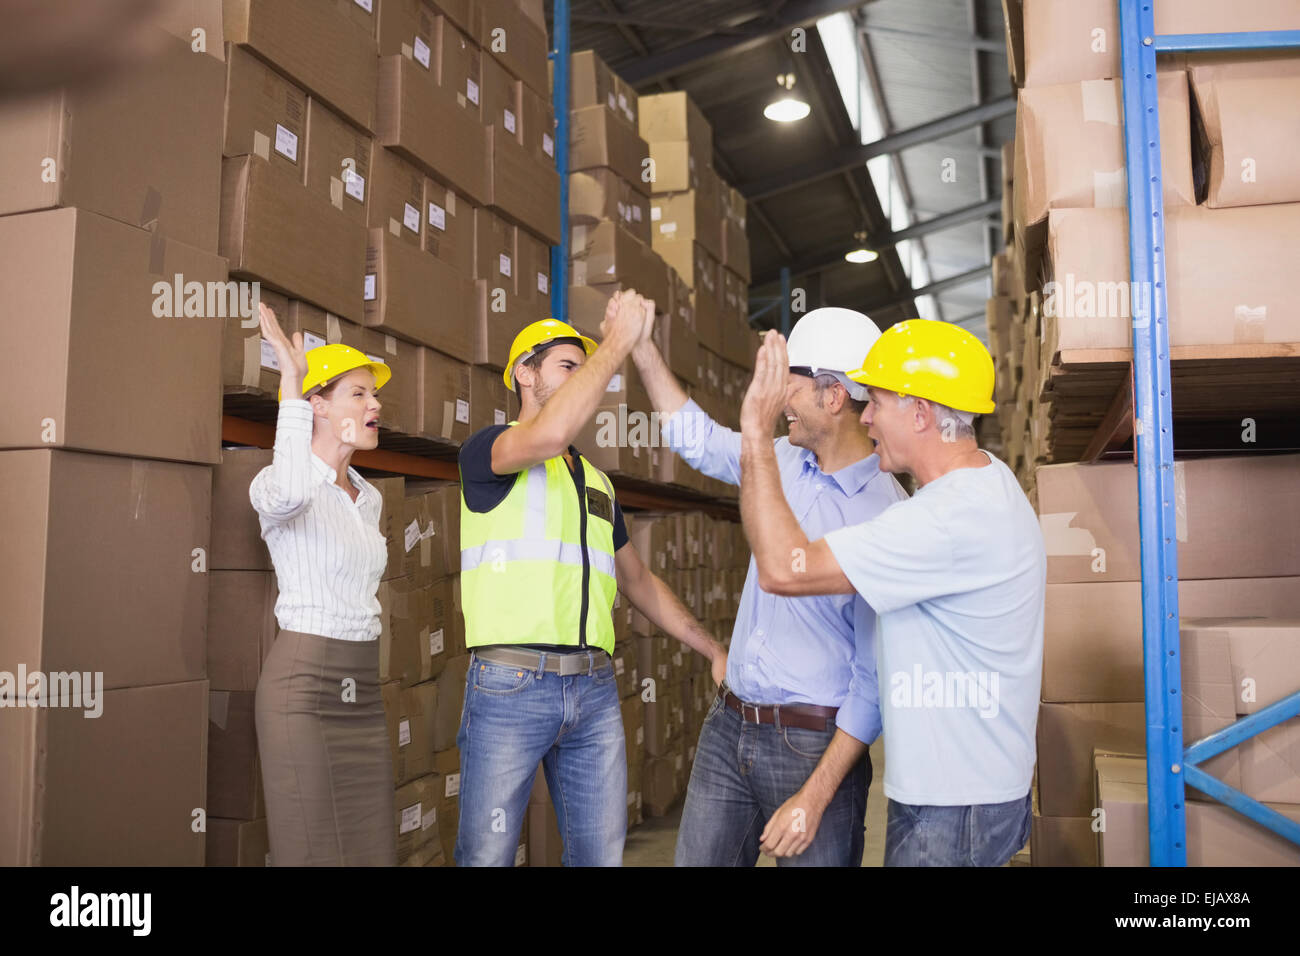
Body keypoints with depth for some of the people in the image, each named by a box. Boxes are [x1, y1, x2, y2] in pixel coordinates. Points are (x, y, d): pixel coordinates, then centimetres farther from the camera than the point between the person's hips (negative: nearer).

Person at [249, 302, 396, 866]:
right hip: (303, 684, -7)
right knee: (313, 851, -3)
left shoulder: (369, 499, 15)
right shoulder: (276, 484, -10)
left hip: (364, 689, 7)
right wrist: (291, 380, -26)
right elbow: (288, 493, -31)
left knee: (372, 846, 8)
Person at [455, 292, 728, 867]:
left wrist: (713, 649, 23)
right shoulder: (485, 449, 1)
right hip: (510, 685, -6)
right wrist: (619, 339, -14)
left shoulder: (597, 481, 22)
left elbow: (637, 579, 28)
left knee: (601, 852, 9)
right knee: (486, 854, 0)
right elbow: (547, 436, -23)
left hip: (595, 688, 6)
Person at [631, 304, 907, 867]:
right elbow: (693, 436, 20)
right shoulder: (783, 460, 3)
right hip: (728, 727, 7)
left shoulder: (886, 512, -18)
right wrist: (641, 345, 18)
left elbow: (876, 676, -18)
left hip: (811, 740, -6)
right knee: (698, 857, 13)